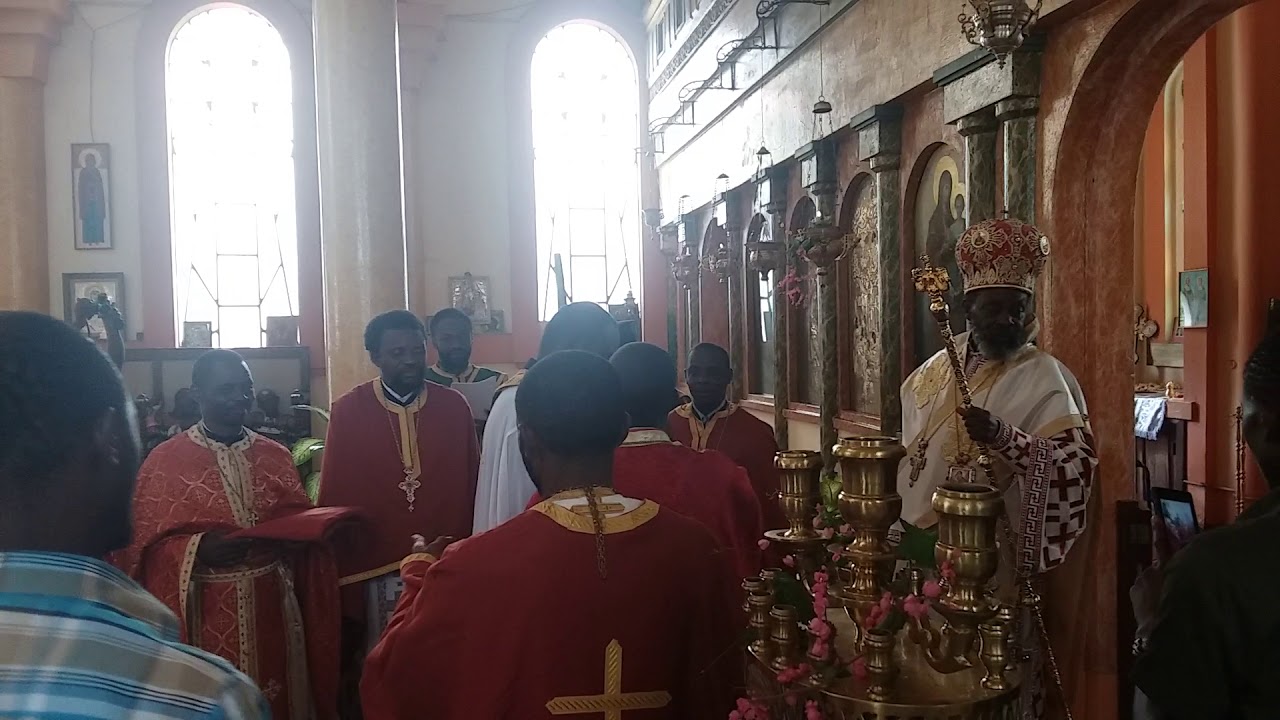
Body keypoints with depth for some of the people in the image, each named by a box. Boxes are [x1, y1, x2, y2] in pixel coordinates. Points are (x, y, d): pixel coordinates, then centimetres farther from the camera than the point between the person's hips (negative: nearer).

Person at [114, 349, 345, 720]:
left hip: (272, 613, 3)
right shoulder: (164, 461, -4)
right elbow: (143, 547, -6)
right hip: (207, 620, -3)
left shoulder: (276, 456, 6)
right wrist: (197, 549, -20)